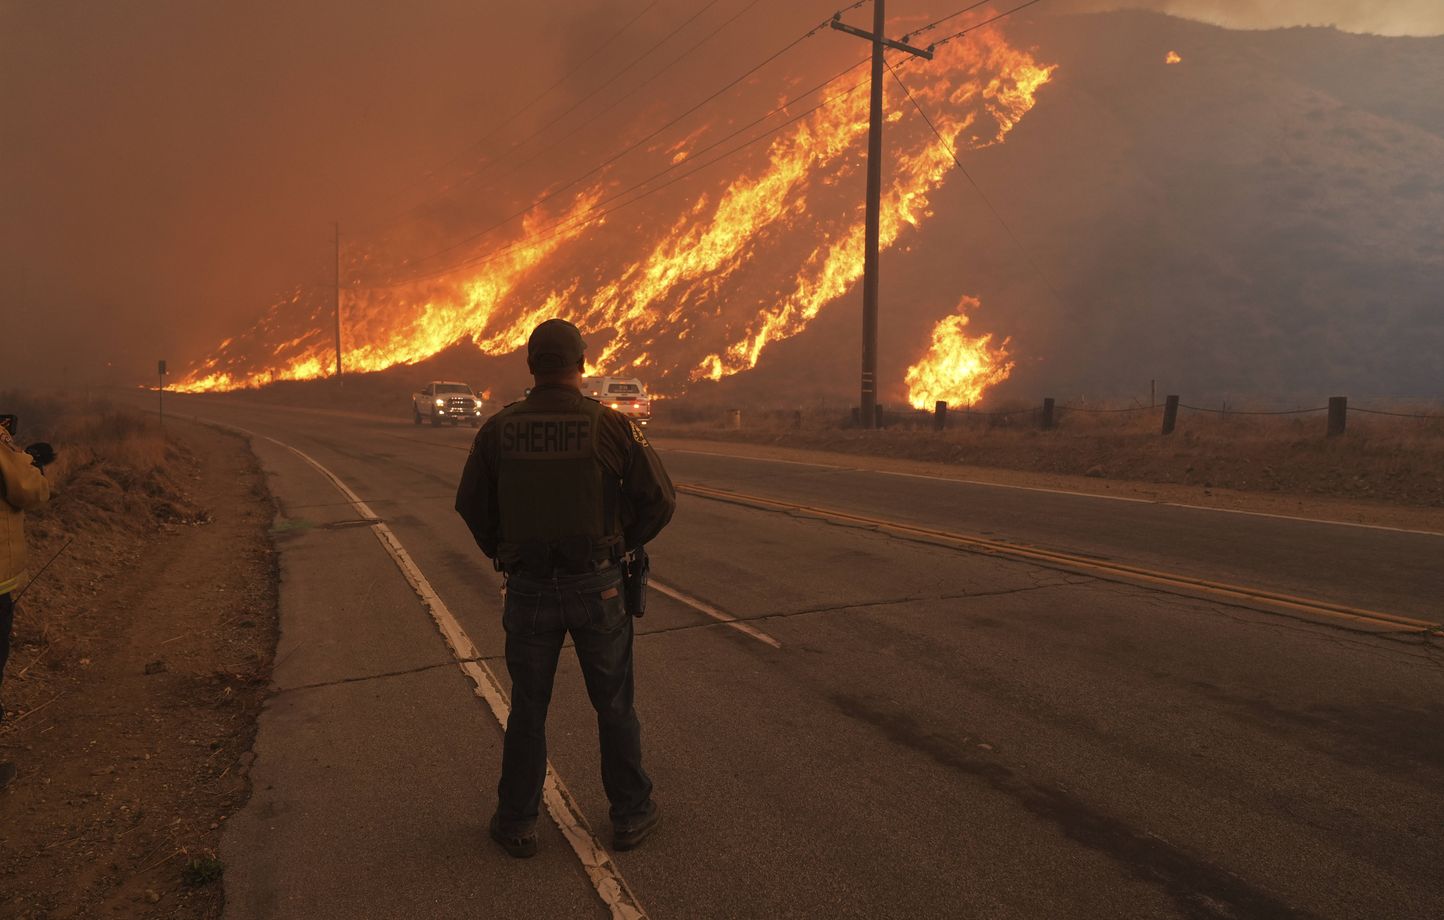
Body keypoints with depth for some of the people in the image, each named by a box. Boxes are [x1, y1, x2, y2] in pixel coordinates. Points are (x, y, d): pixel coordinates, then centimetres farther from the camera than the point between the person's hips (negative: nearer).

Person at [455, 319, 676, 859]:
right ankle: (630, 814, 28)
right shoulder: (610, 425, -10)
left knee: (527, 710, 16)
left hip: (529, 589, 2)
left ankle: (517, 823, 27)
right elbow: (660, 499, -8)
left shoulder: (498, 429, -4)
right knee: (615, 705, 15)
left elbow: (471, 506, 5)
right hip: (596, 586, -1)